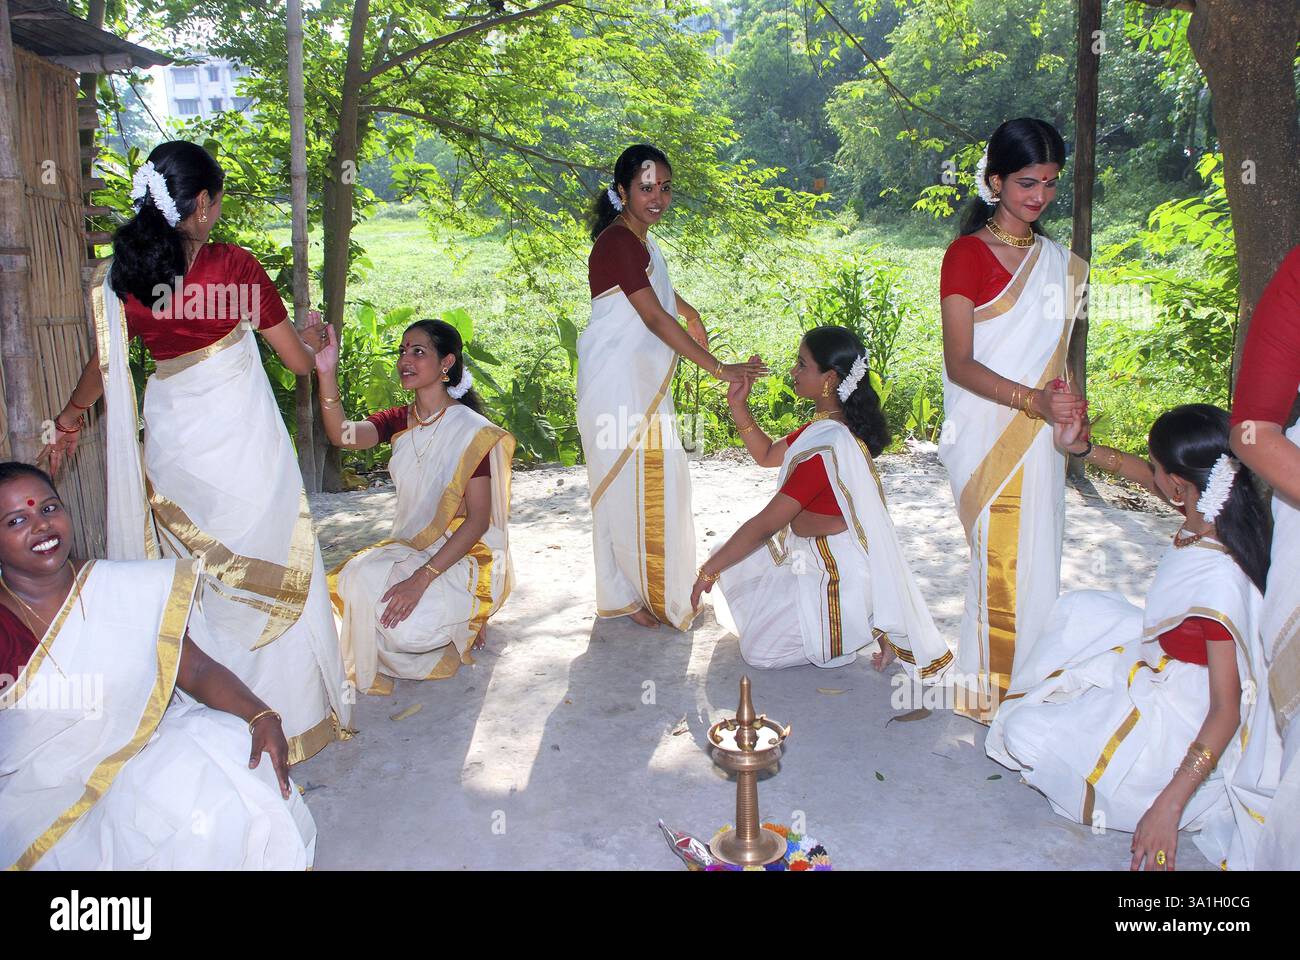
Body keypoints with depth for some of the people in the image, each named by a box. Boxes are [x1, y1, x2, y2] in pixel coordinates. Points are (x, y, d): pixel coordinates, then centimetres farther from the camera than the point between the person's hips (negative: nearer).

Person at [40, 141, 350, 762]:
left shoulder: (125, 275, -1)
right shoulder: (235, 266, -12)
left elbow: (105, 365, 11)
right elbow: (298, 360, -6)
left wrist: (68, 420, 29)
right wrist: (313, 339, 18)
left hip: (171, 440, 4)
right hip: (242, 437, -4)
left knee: (192, 572, 18)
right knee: (270, 569, 9)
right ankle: (290, 714, 20)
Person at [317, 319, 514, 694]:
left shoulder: (470, 431, -15)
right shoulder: (399, 421, 4)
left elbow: (478, 521, -19)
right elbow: (343, 435, -18)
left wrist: (422, 578, -27)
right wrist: (327, 373, -34)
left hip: (465, 554, -6)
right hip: (411, 546, 6)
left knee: (408, 624, -29)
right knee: (356, 581, -21)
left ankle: (464, 622, 5)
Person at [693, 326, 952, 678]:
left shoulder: (827, 446, -30)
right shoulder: (831, 423, 0)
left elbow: (765, 524, -26)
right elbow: (767, 455, 13)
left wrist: (708, 572, -16)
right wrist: (737, 405, -1)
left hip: (841, 579, -10)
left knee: (757, 649, -3)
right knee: (735, 567, 18)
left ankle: (873, 629, 3)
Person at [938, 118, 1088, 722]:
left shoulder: (1060, 261, 13)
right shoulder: (968, 254, -6)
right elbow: (959, 364, -13)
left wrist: (1070, 414, 9)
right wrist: (1033, 399, -24)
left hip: (1039, 437, 6)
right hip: (987, 435, -6)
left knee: (1036, 557, 10)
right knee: (1001, 559, -2)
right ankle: (995, 691, 13)